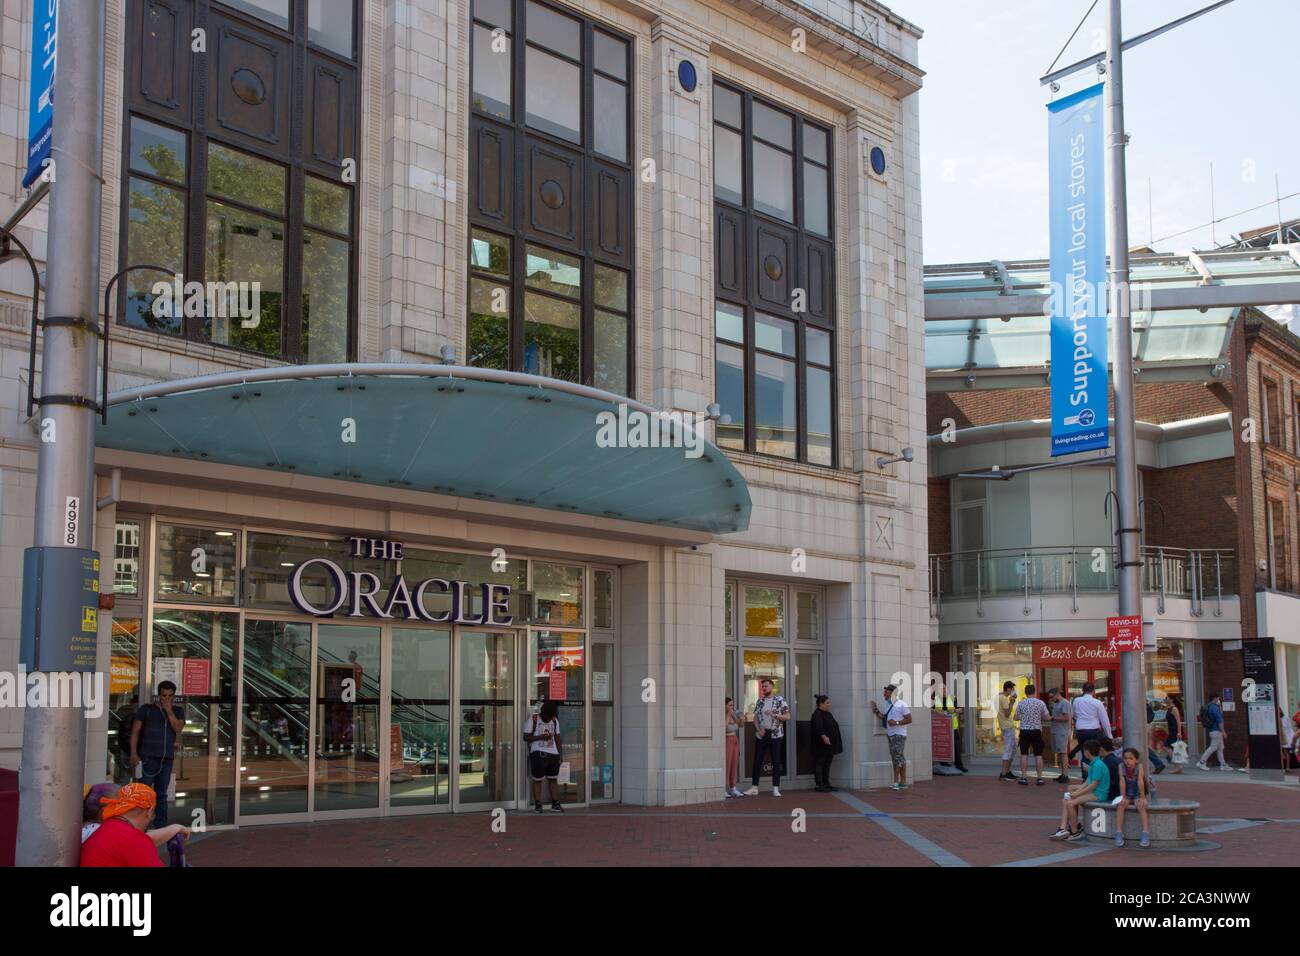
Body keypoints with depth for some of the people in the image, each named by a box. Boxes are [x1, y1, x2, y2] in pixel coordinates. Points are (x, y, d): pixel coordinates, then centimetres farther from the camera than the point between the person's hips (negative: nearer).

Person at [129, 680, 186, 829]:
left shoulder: (178, 712, 14)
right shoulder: (147, 709, 6)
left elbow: (178, 728, -3)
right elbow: (135, 731, 2)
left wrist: (169, 710, -7)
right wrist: (134, 753, -7)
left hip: (167, 759, 3)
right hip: (148, 757, -3)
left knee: (161, 794, 8)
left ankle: (161, 826, 12)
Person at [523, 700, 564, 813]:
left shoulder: (555, 721, 13)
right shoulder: (532, 720, -2)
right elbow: (526, 737, -7)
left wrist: (559, 753, 11)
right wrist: (540, 737, -18)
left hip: (553, 754, 4)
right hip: (538, 754, -4)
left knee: (553, 779, 8)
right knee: (537, 780, -1)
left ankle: (555, 804, 14)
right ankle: (537, 805, 4)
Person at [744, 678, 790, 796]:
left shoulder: (780, 700, -2)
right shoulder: (760, 701, 10)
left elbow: (787, 716, -5)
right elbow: (755, 717, 10)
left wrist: (774, 715, -18)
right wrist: (759, 729, -7)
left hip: (775, 735, -3)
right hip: (761, 735, 3)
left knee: (776, 762, 0)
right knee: (757, 761, 4)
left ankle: (776, 789, 5)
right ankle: (754, 787, 11)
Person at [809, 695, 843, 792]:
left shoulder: (828, 714, 16)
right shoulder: (817, 714, -13)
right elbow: (818, 728, -28)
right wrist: (824, 737, -39)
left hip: (829, 745, 10)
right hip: (821, 745, -10)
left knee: (827, 764, 12)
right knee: (819, 764, -4)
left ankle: (826, 784, 17)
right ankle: (819, 785, -2)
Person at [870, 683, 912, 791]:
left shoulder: (901, 705, -11)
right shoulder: (889, 705, 16)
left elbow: (909, 719, -13)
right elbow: (885, 718, 20)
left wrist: (896, 722, -20)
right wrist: (876, 710, 13)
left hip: (899, 735, -9)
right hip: (891, 735, 9)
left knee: (897, 757, -11)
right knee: (900, 758, 10)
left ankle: (896, 782, -10)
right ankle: (903, 782, 13)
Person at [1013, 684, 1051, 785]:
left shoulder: (1021, 703, -3)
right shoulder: (1040, 703, -4)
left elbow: (1016, 717, 4)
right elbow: (1047, 717, 0)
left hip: (1024, 731, 0)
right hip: (1036, 731, 0)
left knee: (1024, 755, 5)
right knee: (1038, 755, 6)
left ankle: (1024, 778, 4)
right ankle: (1040, 778, 6)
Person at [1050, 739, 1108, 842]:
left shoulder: (1098, 765, -18)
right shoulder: (1092, 763, 14)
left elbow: (1093, 785, -20)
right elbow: (1087, 782, 13)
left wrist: (1077, 793, -15)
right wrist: (1076, 792, 0)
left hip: (1098, 794, -10)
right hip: (1091, 791, 10)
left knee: (1071, 803, -23)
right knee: (1065, 801, 0)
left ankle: (1075, 832, -9)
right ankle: (1063, 829, -8)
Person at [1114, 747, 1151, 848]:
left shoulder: (1139, 767, -12)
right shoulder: (1121, 768, -7)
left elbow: (1140, 782, -20)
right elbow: (1122, 782, -14)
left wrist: (1142, 797, -26)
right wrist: (1123, 797, -20)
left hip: (1137, 795, -2)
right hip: (1127, 796, 2)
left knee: (1141, 806, -31)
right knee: (1120, 805, -26)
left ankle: (1145, 833, -33)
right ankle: (1119, 833, -27)